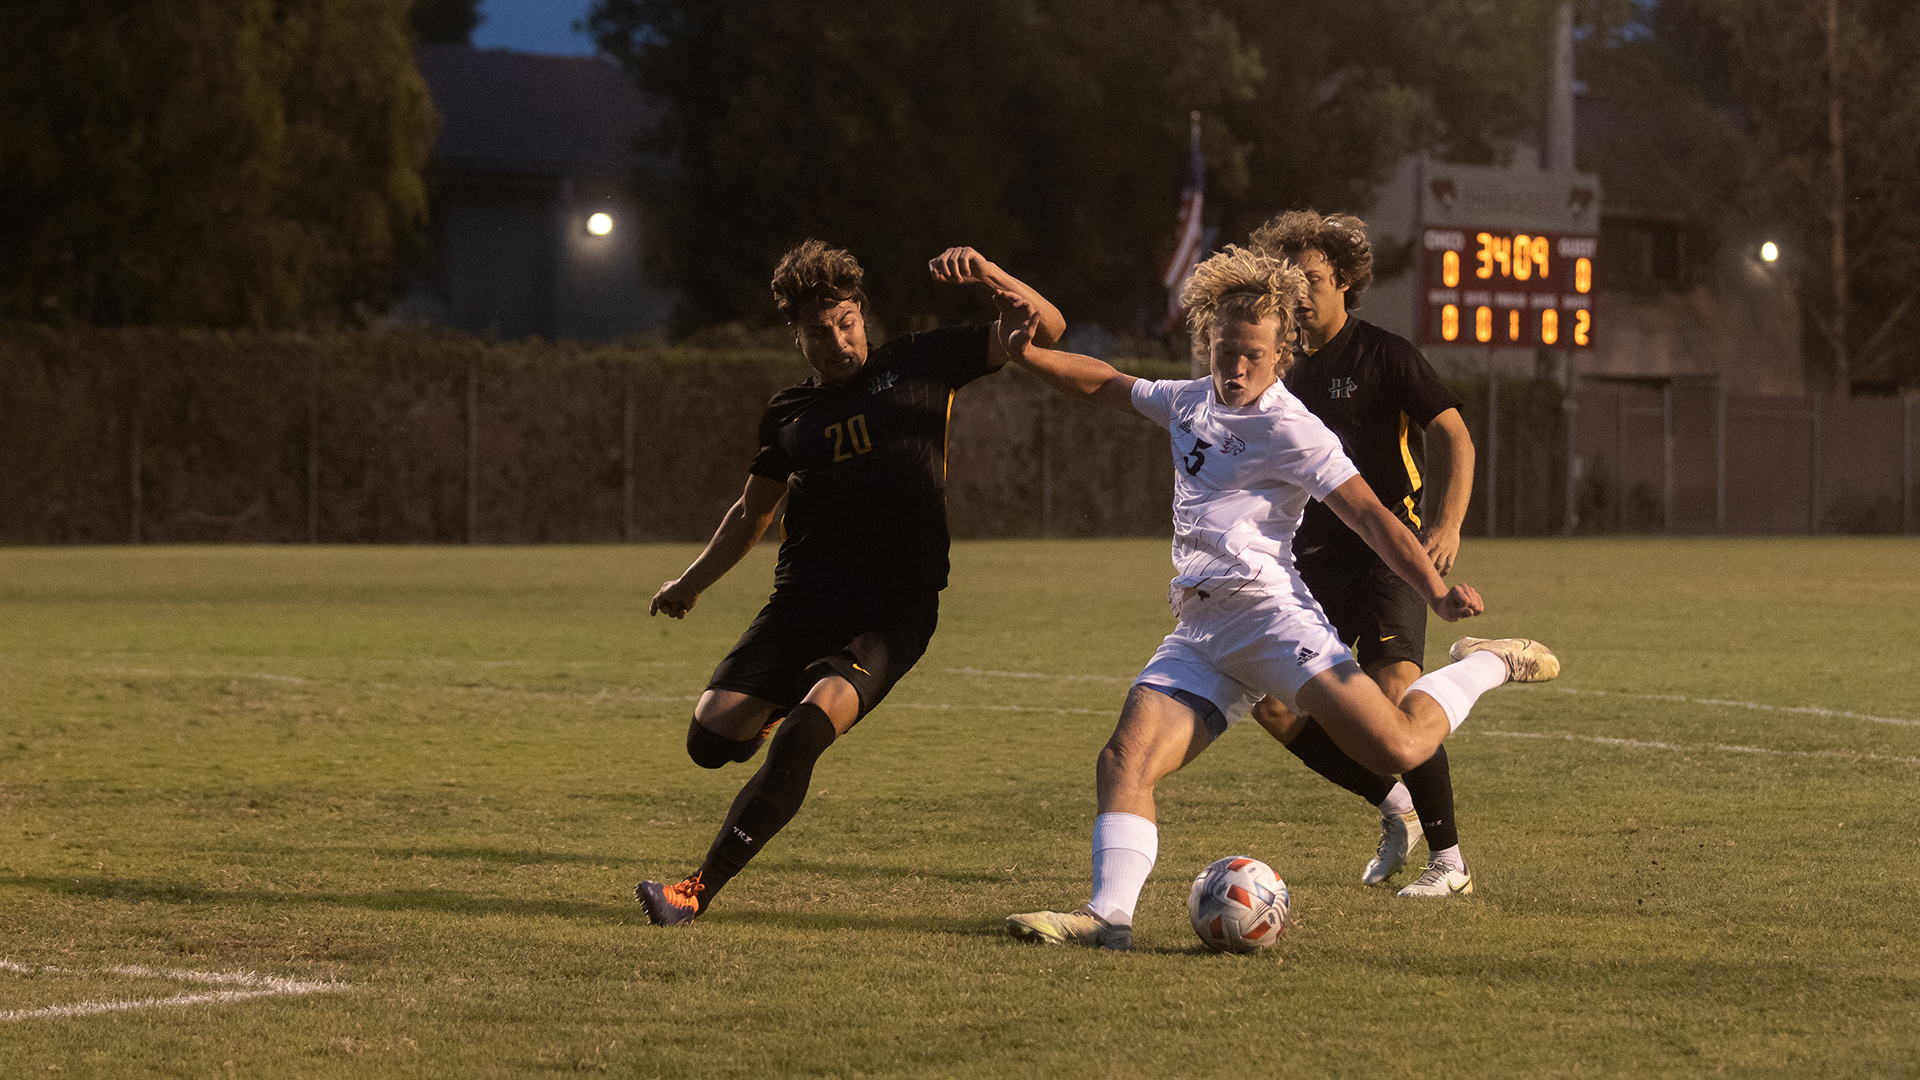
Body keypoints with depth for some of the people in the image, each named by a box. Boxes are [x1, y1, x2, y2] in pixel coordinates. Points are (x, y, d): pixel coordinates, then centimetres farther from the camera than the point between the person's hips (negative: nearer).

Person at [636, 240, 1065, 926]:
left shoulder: (919, 366, 5)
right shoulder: (789, 414, 14)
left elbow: (1047, 329, 3)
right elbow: (753, 513, 30)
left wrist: (988, 276, -13)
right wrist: (692, 583, 34)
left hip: (892, 612, -4)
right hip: (801, 604, 4)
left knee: (803, 735, -26)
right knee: (711, 741, -9)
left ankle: (701, 888, -22)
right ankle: (769, 713, 28)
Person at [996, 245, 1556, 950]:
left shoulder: (1288, 428, -3)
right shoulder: (1190, 402, 19)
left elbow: (1368, 514, -8)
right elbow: (1103, 386, 35)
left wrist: (1436, 593, -20)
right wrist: (1024, 355, 21)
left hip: (1267, 613, -7)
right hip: (1198, 636, 7)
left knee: (1398, 748, -21)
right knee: (1123, 761, -16)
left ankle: (1487, 666, 6)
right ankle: (1109, 914, -28)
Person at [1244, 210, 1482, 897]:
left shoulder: (1384, 355, -6)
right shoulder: (1289, 374, 13)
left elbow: (1455, 436, -9)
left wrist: (1448, 525, -22)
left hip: (1390, 551, -7)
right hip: (1315, 561, 7)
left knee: (1394, 694, -23)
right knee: (1273, 706, -2)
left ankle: (1450, 861, -11)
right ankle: (1396, 807, 17)